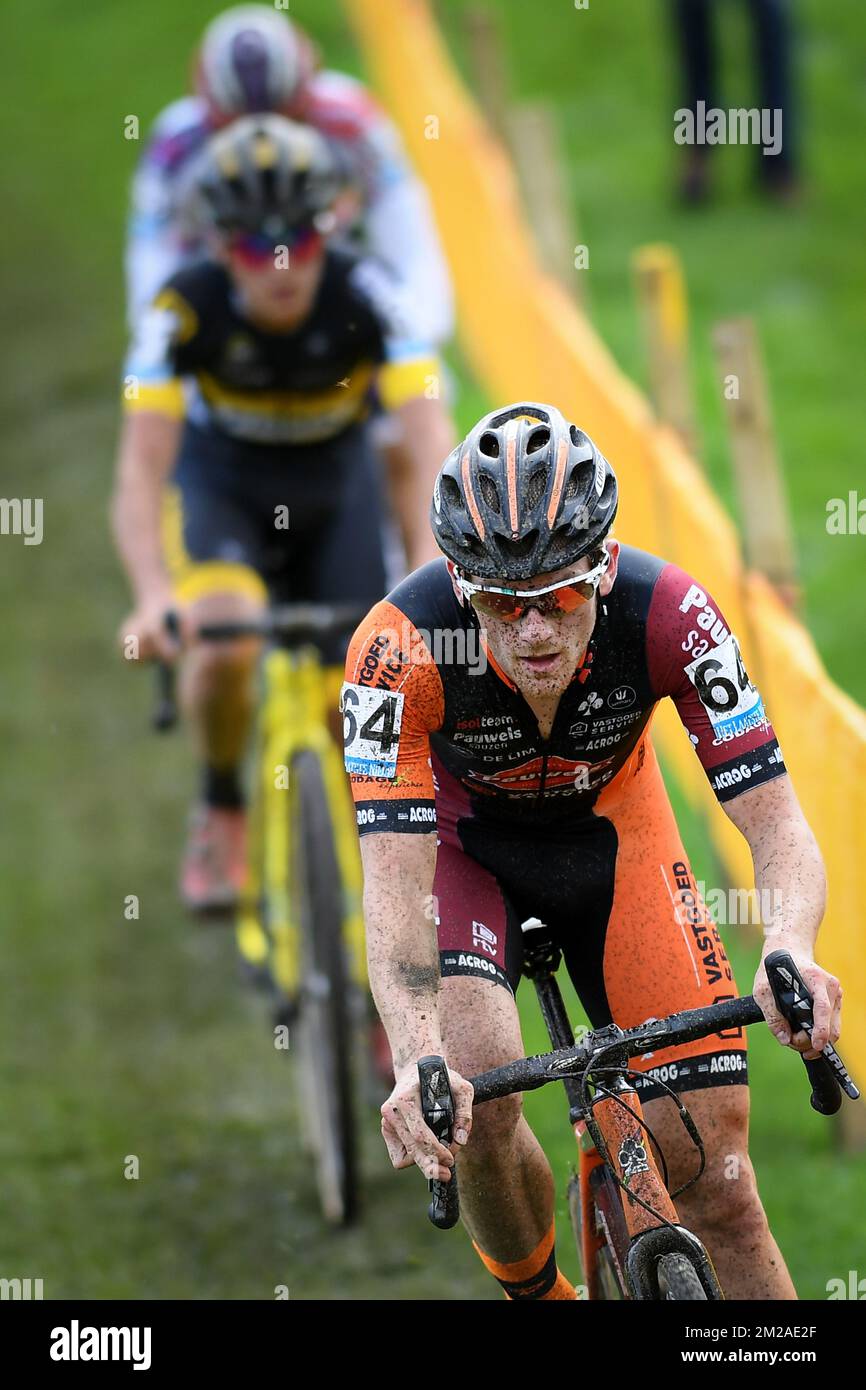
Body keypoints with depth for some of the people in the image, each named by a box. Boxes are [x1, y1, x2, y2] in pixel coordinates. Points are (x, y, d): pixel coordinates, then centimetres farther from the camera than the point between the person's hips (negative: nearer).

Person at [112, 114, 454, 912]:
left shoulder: (363, 295, -31)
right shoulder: (187, 310, -31)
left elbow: (431, 438, -39)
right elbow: (142, 466, -35)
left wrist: (431, 569, -54)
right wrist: (154, 597, -51)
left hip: (337, 484, 1)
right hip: (222, 481, -1)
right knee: (225, 642, -30)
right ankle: (221, 809, -1)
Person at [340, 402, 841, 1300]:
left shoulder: (668, 614, -32)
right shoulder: (400, 647, -36)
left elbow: (776, 827, -31)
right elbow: (393, 885, -38)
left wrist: (790, 950, -53)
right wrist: (417, 1061, -55)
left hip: (612, 831, 1)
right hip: (464, 843, -1)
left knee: (717, 1190, -7)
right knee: (479, 1095, -27)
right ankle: (537, 1294, 3)